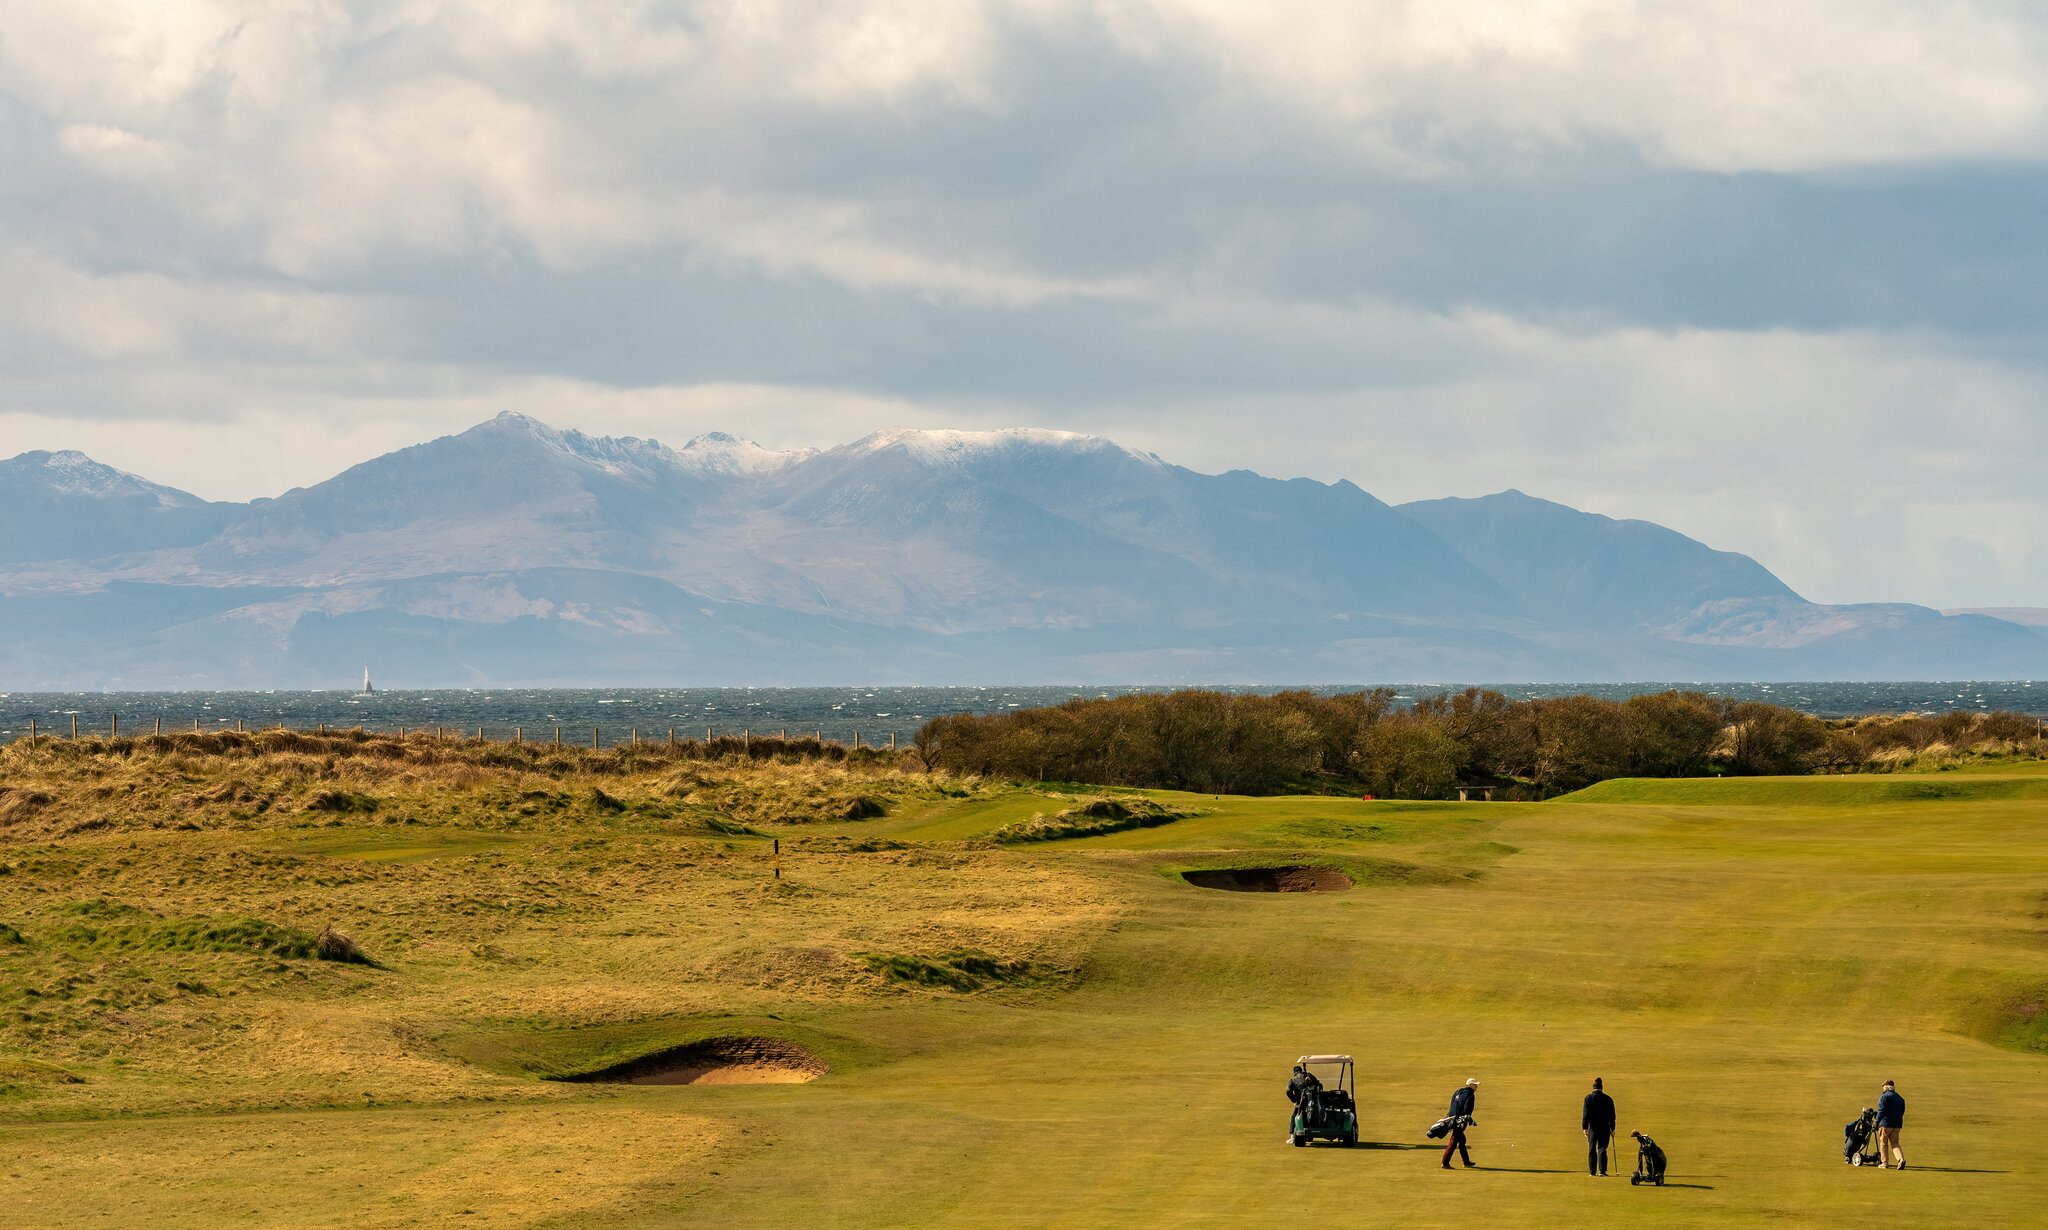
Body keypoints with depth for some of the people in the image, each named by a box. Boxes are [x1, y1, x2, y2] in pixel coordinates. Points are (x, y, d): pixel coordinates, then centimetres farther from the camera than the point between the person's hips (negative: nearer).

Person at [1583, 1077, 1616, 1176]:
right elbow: (1612, 1115, 5)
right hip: (1605, 1127, 1)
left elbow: (1585, 1113, -5)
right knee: (1602, 1148, 2)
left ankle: (1592, 1171, 5)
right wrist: (1612, 1129, 11)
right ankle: (1602, 1170, -7)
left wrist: (1584, 1127, -1)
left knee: (1592, 1149, 6)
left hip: (1592, 1127, -1)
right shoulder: (1608, 1099, 1)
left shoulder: (1588, 1098, -2)